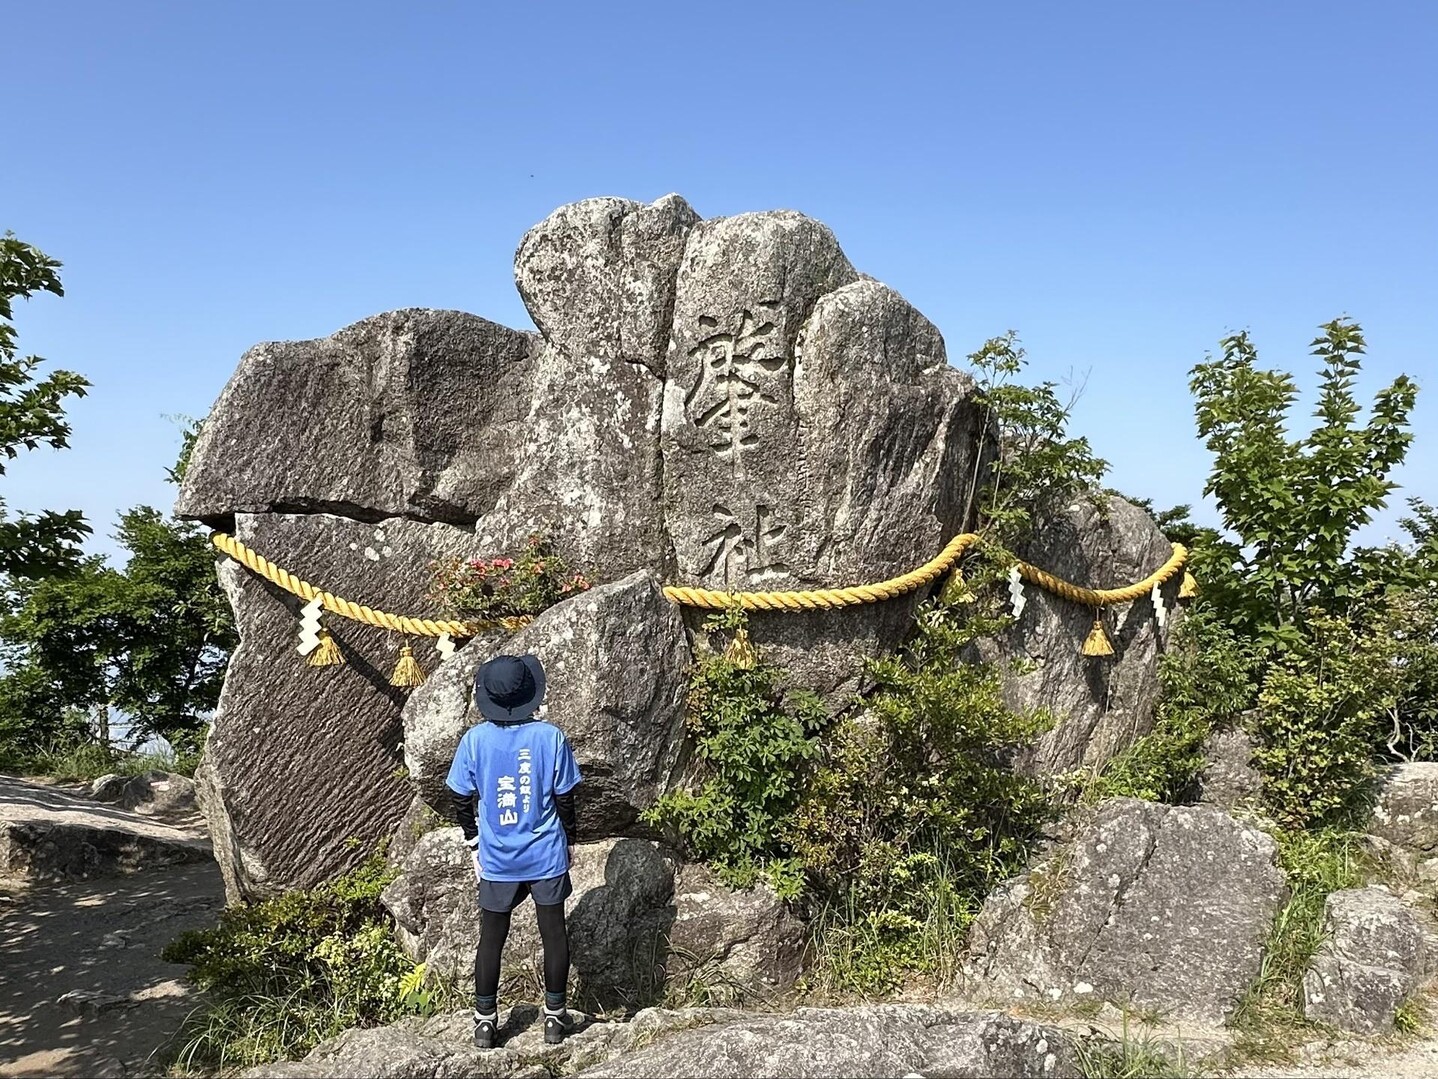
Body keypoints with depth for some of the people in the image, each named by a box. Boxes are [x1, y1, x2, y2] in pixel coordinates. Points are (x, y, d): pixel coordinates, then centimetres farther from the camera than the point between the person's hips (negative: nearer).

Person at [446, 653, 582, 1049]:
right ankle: (555, 1016, 25)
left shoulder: (474, 741, -11)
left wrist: (474, 842, 14)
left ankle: (485, 1021, 26)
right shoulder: (550, 737, -14)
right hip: (547, 856, -1)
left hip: (496, 860, 1)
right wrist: (569, 841, 10)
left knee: (491, 939, 15)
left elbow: (462, 801, -2)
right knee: (554, 933, 14)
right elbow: (565, 799, -6)